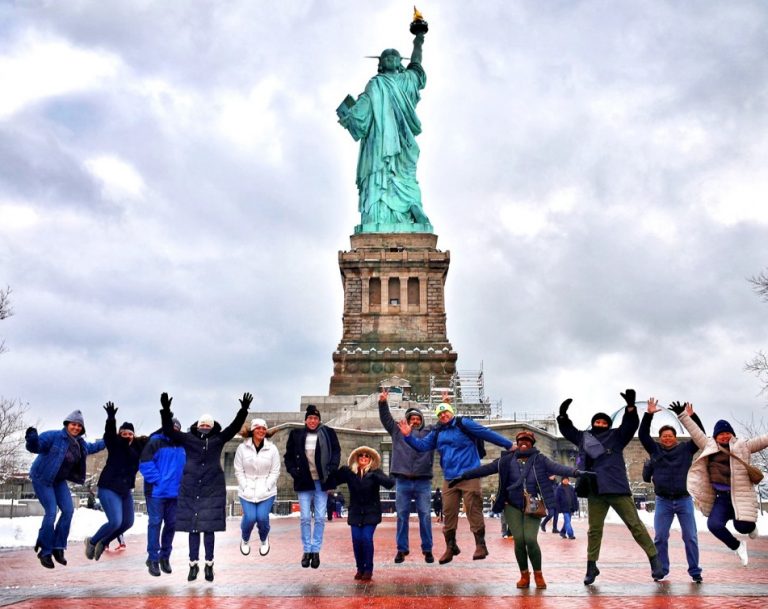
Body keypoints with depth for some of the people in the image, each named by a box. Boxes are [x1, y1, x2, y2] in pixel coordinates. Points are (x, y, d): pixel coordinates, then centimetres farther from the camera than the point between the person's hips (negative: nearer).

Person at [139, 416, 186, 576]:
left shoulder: (181, 446, 14)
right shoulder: (155, 442, -5)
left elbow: (186, 466, 21)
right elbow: (145, 464, -13)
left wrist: (181, 482, 7)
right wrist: (158, 480, -15)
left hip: (175, 492, 6)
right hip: (156, 492, -6)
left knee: (171, 524, 8)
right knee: (155, 523, -4)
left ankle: (165, 556, 21)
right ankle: (153, 559, 3)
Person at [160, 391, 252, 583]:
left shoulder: (218, 439, 5)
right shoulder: (188, 438, 5)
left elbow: (234, 427, -3)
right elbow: (169, 431, 0)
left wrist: (243, 410, -16)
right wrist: (166, 411, -13)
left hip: (212, 490, 0)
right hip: (190, 490, 1)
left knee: (209, 528, 2)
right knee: (193, 528, 5)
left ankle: (209, 565, 10)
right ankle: (193, 564, 14)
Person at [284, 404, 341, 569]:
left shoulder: (328, 433, 1)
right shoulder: (296, 434, 3)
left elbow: (336, 452, 3)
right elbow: (288, 456, 9)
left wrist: (331, 470, -9)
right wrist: (293, 472, -4)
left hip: (321, 481, 0)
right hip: (304, 481, 1)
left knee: (320, 518, 1)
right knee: (305, 518, 2)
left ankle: (315, 550, 10)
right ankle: (307, 550, 12)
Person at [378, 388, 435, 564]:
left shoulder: (429, 434, 13)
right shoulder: (398, 431, 13)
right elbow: (386, 418, 9)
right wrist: (382, 403, -5)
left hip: (423, 482, 0)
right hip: (402, 481, 0)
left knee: (425, 515, 1)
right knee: (402, 515, 4)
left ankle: (427, 549, 8)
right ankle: (402, 549, 11)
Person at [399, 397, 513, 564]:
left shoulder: (464, 423, -3)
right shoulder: (437, 433, 15)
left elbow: (487, 434, -3)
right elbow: (422, 445, 13)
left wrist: (509, 445, -2)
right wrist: (409, 436, -3)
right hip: (449, 479, 6)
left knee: (473, 511, -6)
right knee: (449, 513, 6)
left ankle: (480, 545, 2)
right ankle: (450, 547, 17)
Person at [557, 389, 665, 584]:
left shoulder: (616, 436, 6)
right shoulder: (583, 437, 15)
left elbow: (631, 425, -6)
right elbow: (567, 430, 27)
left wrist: (630, 406, -20)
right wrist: (563, 415, 12)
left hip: (617, 488, -3)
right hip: (594, 492, 3)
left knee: (635, 524, 0)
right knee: (594, 529, 8)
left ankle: (654, 558, 9)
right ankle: (591, 566, 16)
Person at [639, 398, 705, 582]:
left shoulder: (686, 449, 4)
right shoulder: (655, 449, 5)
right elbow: (642, 435, -2)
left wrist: (691, 416, -16)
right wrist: (649, 414, -12)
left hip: (684, 500, -1)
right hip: (663, 502, 1)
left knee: (690, 537, 2)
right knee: (660, 538, 1)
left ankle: (695, 571, 12)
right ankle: (662, 570, 11)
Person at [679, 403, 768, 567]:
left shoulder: (743, 446, 4)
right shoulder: (710, 447, 10)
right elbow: (696, 432, 17)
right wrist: (685, 416, 17)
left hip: (741, 495, -3)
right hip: (722, 497, 3)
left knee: (742, 527, -11)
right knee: (714, 524, -15)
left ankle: (751, 526, 32)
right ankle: (737, 546, 14)